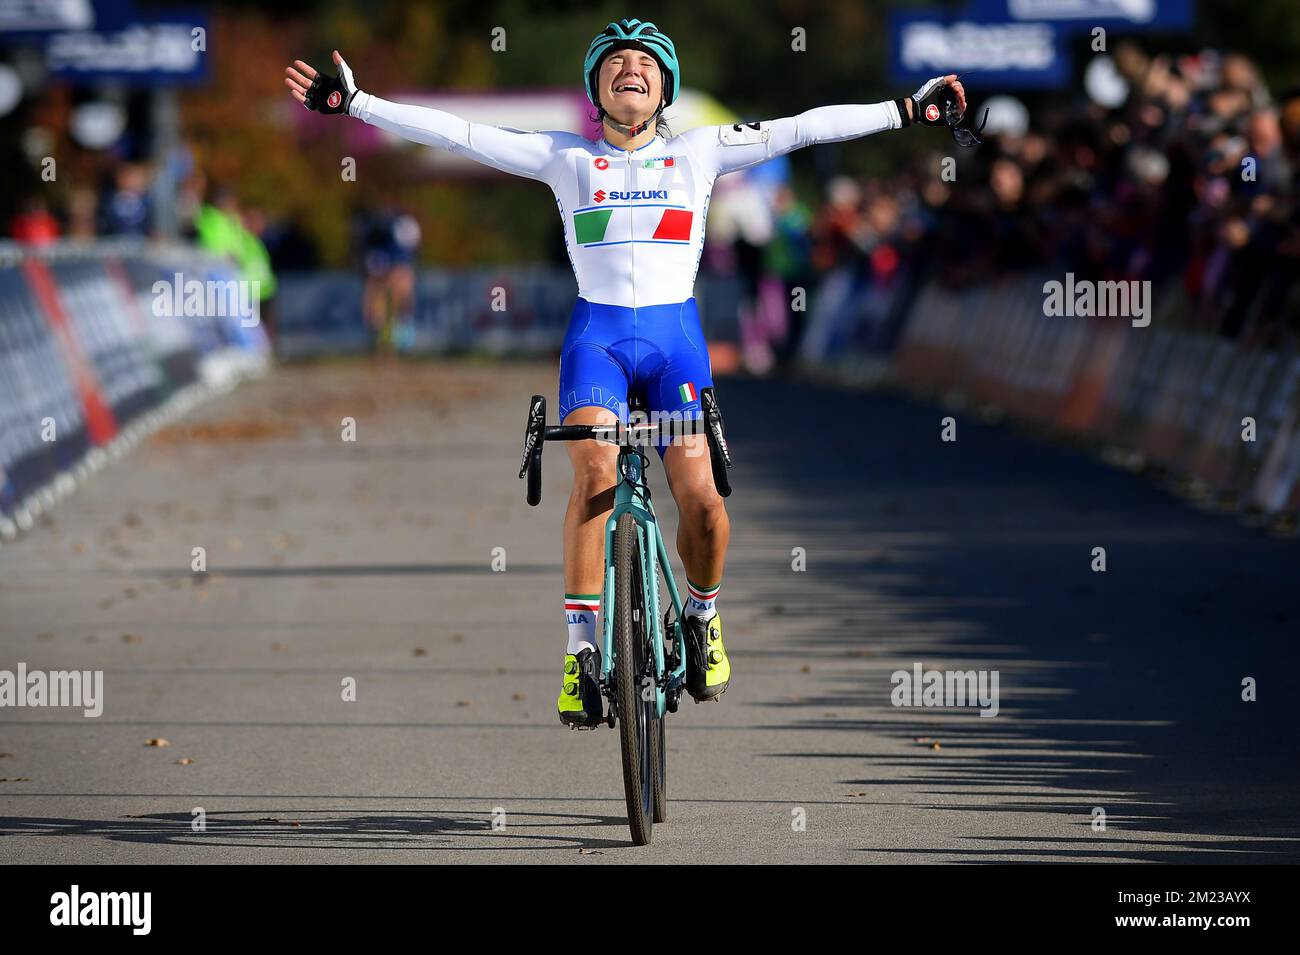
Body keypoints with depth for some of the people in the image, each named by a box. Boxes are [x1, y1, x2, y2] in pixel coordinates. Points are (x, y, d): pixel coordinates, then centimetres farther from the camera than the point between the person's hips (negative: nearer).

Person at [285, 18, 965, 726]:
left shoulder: (698, 152, 9)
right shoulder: (564, 158, 8)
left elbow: (800, 129, 6)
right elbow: (458, 134, 4)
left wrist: (907, 110, 2)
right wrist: (356, 104, -2)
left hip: (676, 336, 1)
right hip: (597, 334, -1)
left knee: (701, 496, -15)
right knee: (595, 474, -26)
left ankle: (702, 614, 17)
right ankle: (581, 650, -19)